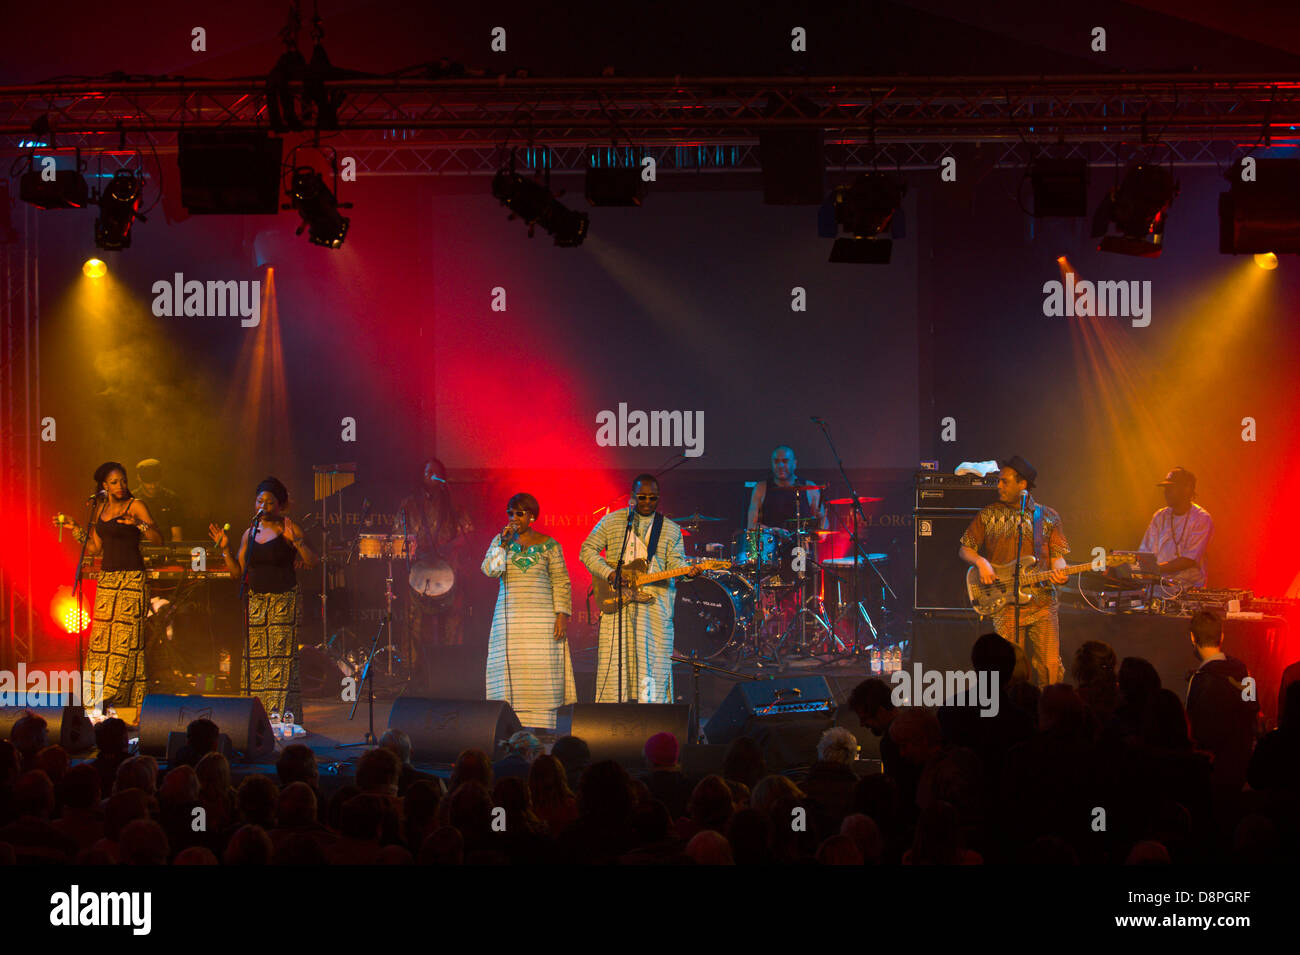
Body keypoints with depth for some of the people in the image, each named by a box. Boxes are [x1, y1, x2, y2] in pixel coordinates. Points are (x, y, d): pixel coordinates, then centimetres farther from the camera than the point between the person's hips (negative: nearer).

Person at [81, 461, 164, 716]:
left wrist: (139, 523, -29)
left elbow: (157, 539, -13)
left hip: (131, 578, -6)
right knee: (101, 635, 2)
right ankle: (100, 697, 5)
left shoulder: (136, 505, -4)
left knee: (125, 635, -7)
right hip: (106, 578, 6)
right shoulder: (100, 509, 14)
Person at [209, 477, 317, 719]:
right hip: (256, 601, 5)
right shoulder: (250, 533, 13)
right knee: (255, 657, 2)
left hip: (284, 599, -5)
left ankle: (281, 715, -10)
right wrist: (226, 549, 4)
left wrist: (296, 540, -24)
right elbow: (238, 571, 16)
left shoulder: (288, 530, -2)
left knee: (281, 653, -10)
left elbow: (312, 563, -10)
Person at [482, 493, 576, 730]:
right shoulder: (500, 541, 10)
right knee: (510, 668, -4)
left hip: (541, 617, -2)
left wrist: (562, 615, -6)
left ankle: (541, 727, -5)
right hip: (509, 617, 2)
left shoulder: (549, 545, 3)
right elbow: (489, 570, -3)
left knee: (541, 671, -6)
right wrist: (503, 544, -11)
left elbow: (561, 582, 2)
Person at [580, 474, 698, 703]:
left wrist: (687, 571, -20)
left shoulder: (670, 530, 12)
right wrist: (610, 574, -7)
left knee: (653, 663, -4)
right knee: (615, 660, -4)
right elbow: (587, 550, 7)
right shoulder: (613, 521, 9)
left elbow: (675, 562, 3)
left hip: (655, 605, 1)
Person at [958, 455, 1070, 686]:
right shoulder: (988, 516, 9)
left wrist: (1059, 572, -14)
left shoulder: (1048, 517, 9)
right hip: (1005, 604, 0)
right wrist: (980, 562, -8)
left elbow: (1057, 556, 9)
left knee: (1050, 665, -7)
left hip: (1042, 603, 0)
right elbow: (964, 548, 13)